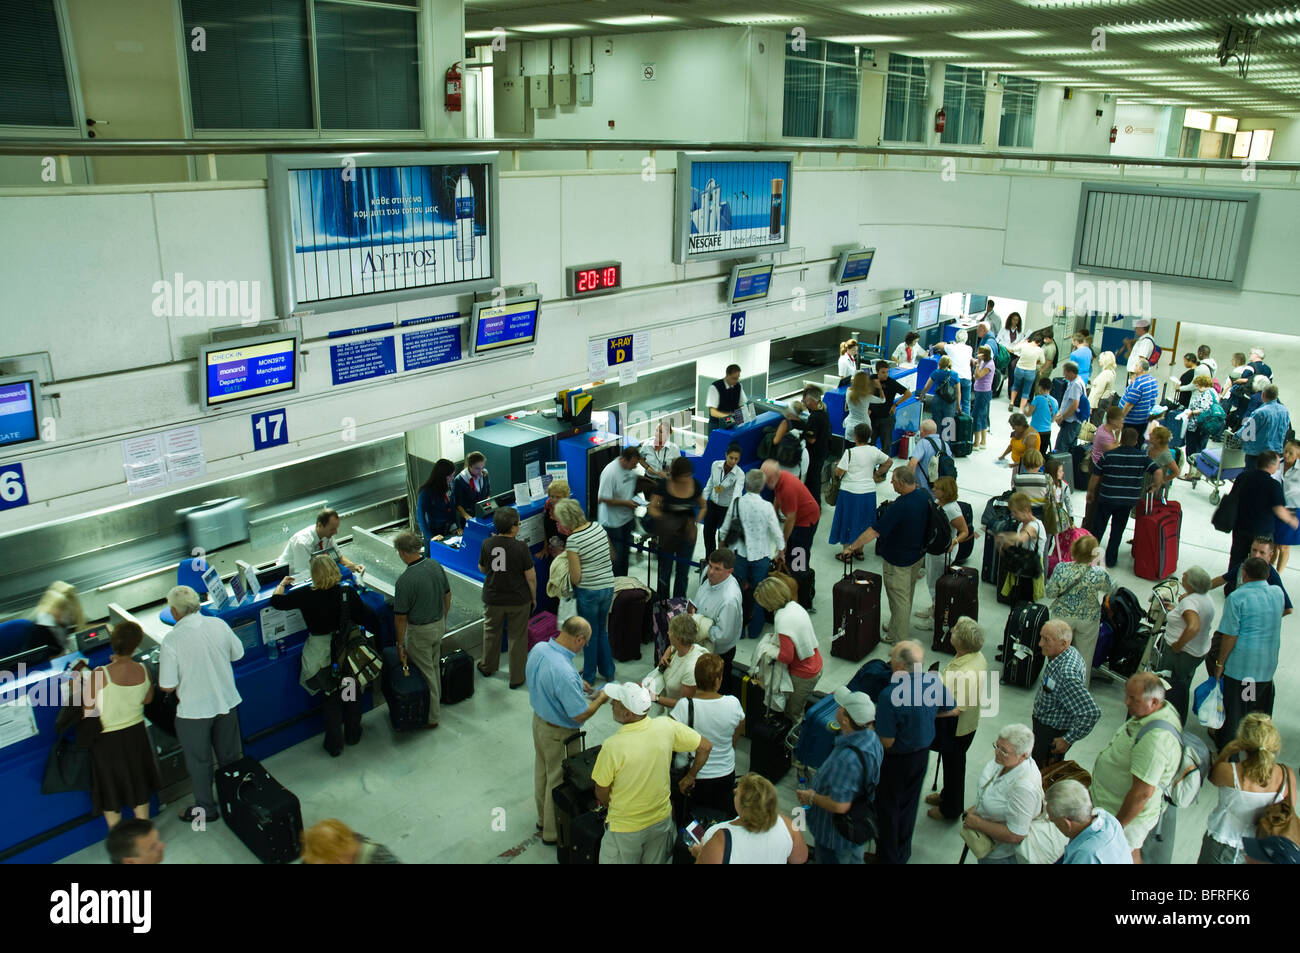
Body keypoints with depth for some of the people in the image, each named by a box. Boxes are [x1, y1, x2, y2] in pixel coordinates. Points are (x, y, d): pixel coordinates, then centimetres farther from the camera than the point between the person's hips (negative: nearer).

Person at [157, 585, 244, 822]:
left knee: (199, 761, 16)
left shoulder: (172, 639, -22)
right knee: (231, 755, 21)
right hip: (227, 702, 4)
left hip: (194, 710, -4)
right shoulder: (218, 624, -9)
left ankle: (205, 808, 30)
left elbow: (167, 686, -16)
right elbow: (238, 653, 6)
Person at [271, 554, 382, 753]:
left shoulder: (305, 596, -19)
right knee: (352, 694, 22)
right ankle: (353, 734, 38)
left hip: (322, 655, -1)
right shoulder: (348, 593, -15)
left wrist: (283, 583, 13)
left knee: (331, 699, 16)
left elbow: (276, 601, -4)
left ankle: (335, 744, 26)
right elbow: (369, 619, -8)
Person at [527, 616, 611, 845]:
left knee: (542, 772, 27)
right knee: (559, 781, 14)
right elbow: (580, 715, -30)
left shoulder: (538, 649, -12)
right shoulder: (565, 673, -39)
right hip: (559, 734, -8)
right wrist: (600, 699, -11)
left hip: (538, 720, 8)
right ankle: (553, 831, 34)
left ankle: (543, 818, 49)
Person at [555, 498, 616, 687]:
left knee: (590, 633, 11)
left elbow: (576, 577, -18)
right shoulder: (598, 526, 0)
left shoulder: (573, 540, -20)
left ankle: (589, 676, 27)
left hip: (588, 591, -6)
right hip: (608, 586, 6)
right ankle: (608, 672, 33)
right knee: (602, 629, 23)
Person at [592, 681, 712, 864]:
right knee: (656, 861, 26)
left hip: (625, 828, -4)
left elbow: (602, 794, -14)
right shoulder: (666, 726, -18)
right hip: (662, 819, 4)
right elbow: (705, 747, -6)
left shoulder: (612, 746, -28)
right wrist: (690, 778, 9)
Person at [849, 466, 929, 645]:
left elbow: (875, 531, -31)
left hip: (898, 560, -8)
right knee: (907, 595, 23)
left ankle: (898, 637, 19)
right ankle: (896, 626, 41)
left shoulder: (899, 507, -33)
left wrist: (853, 546, -23)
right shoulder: (924, 495, -7)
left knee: (898, 598, 6)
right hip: (918, 554, 9)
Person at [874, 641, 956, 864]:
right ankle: (903, 852, 44)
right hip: (922, 754, 7)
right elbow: (953, 710, 4)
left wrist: (875, 720, -10)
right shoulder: (934, 681, -14)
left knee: (888, 807, 15)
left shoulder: (890, 695, -34)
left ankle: (887, 857, 31)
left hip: (896, 760, -6)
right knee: (908, 804, 25)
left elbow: (886, 742, -27)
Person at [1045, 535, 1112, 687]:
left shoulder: (1061, 568, -22)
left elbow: (1050, 593, -12)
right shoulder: (1099, 574, -24)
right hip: (1089, 620, -1)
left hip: (1062, 616, 1)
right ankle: (1082, 685, 36)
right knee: (1084, 656, 20)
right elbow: (1111, 589, -2)